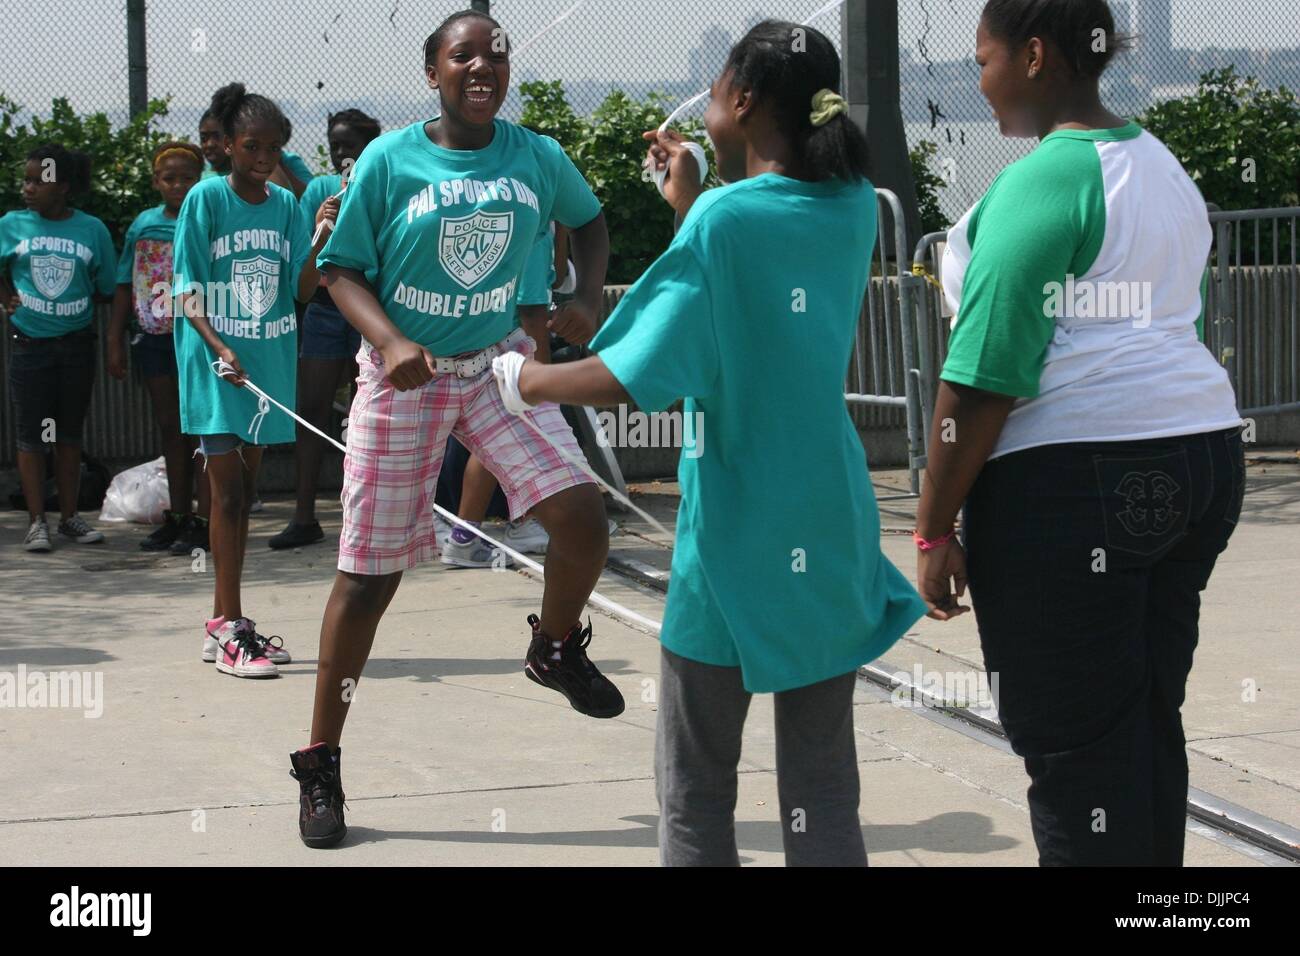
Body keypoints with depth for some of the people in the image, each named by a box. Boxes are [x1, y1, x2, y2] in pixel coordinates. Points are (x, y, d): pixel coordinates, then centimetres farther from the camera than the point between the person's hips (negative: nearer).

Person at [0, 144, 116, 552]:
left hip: (76, 345, 1)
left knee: (70, 433, 10)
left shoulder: (92, 229, -3)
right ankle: (37, 521, 5)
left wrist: (82, 304, -4)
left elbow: (107, 288, 5)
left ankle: (69, 516, 18)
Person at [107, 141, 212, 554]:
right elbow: (125, 286, 12)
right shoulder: (143, 224, 9)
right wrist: (115, 341, 8)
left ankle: (204, 519, -1)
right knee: (170, 427, 12)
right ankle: (177, 516, 20)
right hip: (152, 335, 5)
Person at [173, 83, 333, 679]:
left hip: (267, 361, 5)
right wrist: (220, 349, -22)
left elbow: (302, 290, 3)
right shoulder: (206, 199, -5)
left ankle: (222, 625, 17)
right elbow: (188, 292, -8)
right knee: (229, 490, -9)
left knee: (242, 493, 10)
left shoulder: (286, 204, 7)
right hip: (214, 361, -5)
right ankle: (229, 631, -7)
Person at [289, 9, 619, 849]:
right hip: (405, 377, -2)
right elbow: (343, 269, -5)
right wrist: (389, 341, -21)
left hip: (498, 364, 2)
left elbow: (591, 220, 19)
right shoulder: (390, 161, -8)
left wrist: (588, 298, 3)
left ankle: (556, 648, 16)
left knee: (583, 515, -17)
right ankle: (320, 764, 13)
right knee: (370, 574, -1)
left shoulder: (538, 158, 0)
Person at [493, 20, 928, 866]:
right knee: (822, 787, 10)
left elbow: (634, 380, -19)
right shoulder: (854, 207, 3)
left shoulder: (723, 218, -15)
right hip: (834, 533, 5)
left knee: (696, 790, 8)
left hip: (737, 535, -5)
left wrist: (534, 380, -3)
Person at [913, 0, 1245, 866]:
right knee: (1150, 723, 14)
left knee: (1073, 744, -2)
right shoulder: (1162, 168, 15)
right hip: (1198, 454, 9)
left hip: (1073, 479, -9)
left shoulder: (1040, 182, -13)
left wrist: (934, 529, -13)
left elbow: (986, 376, -17)